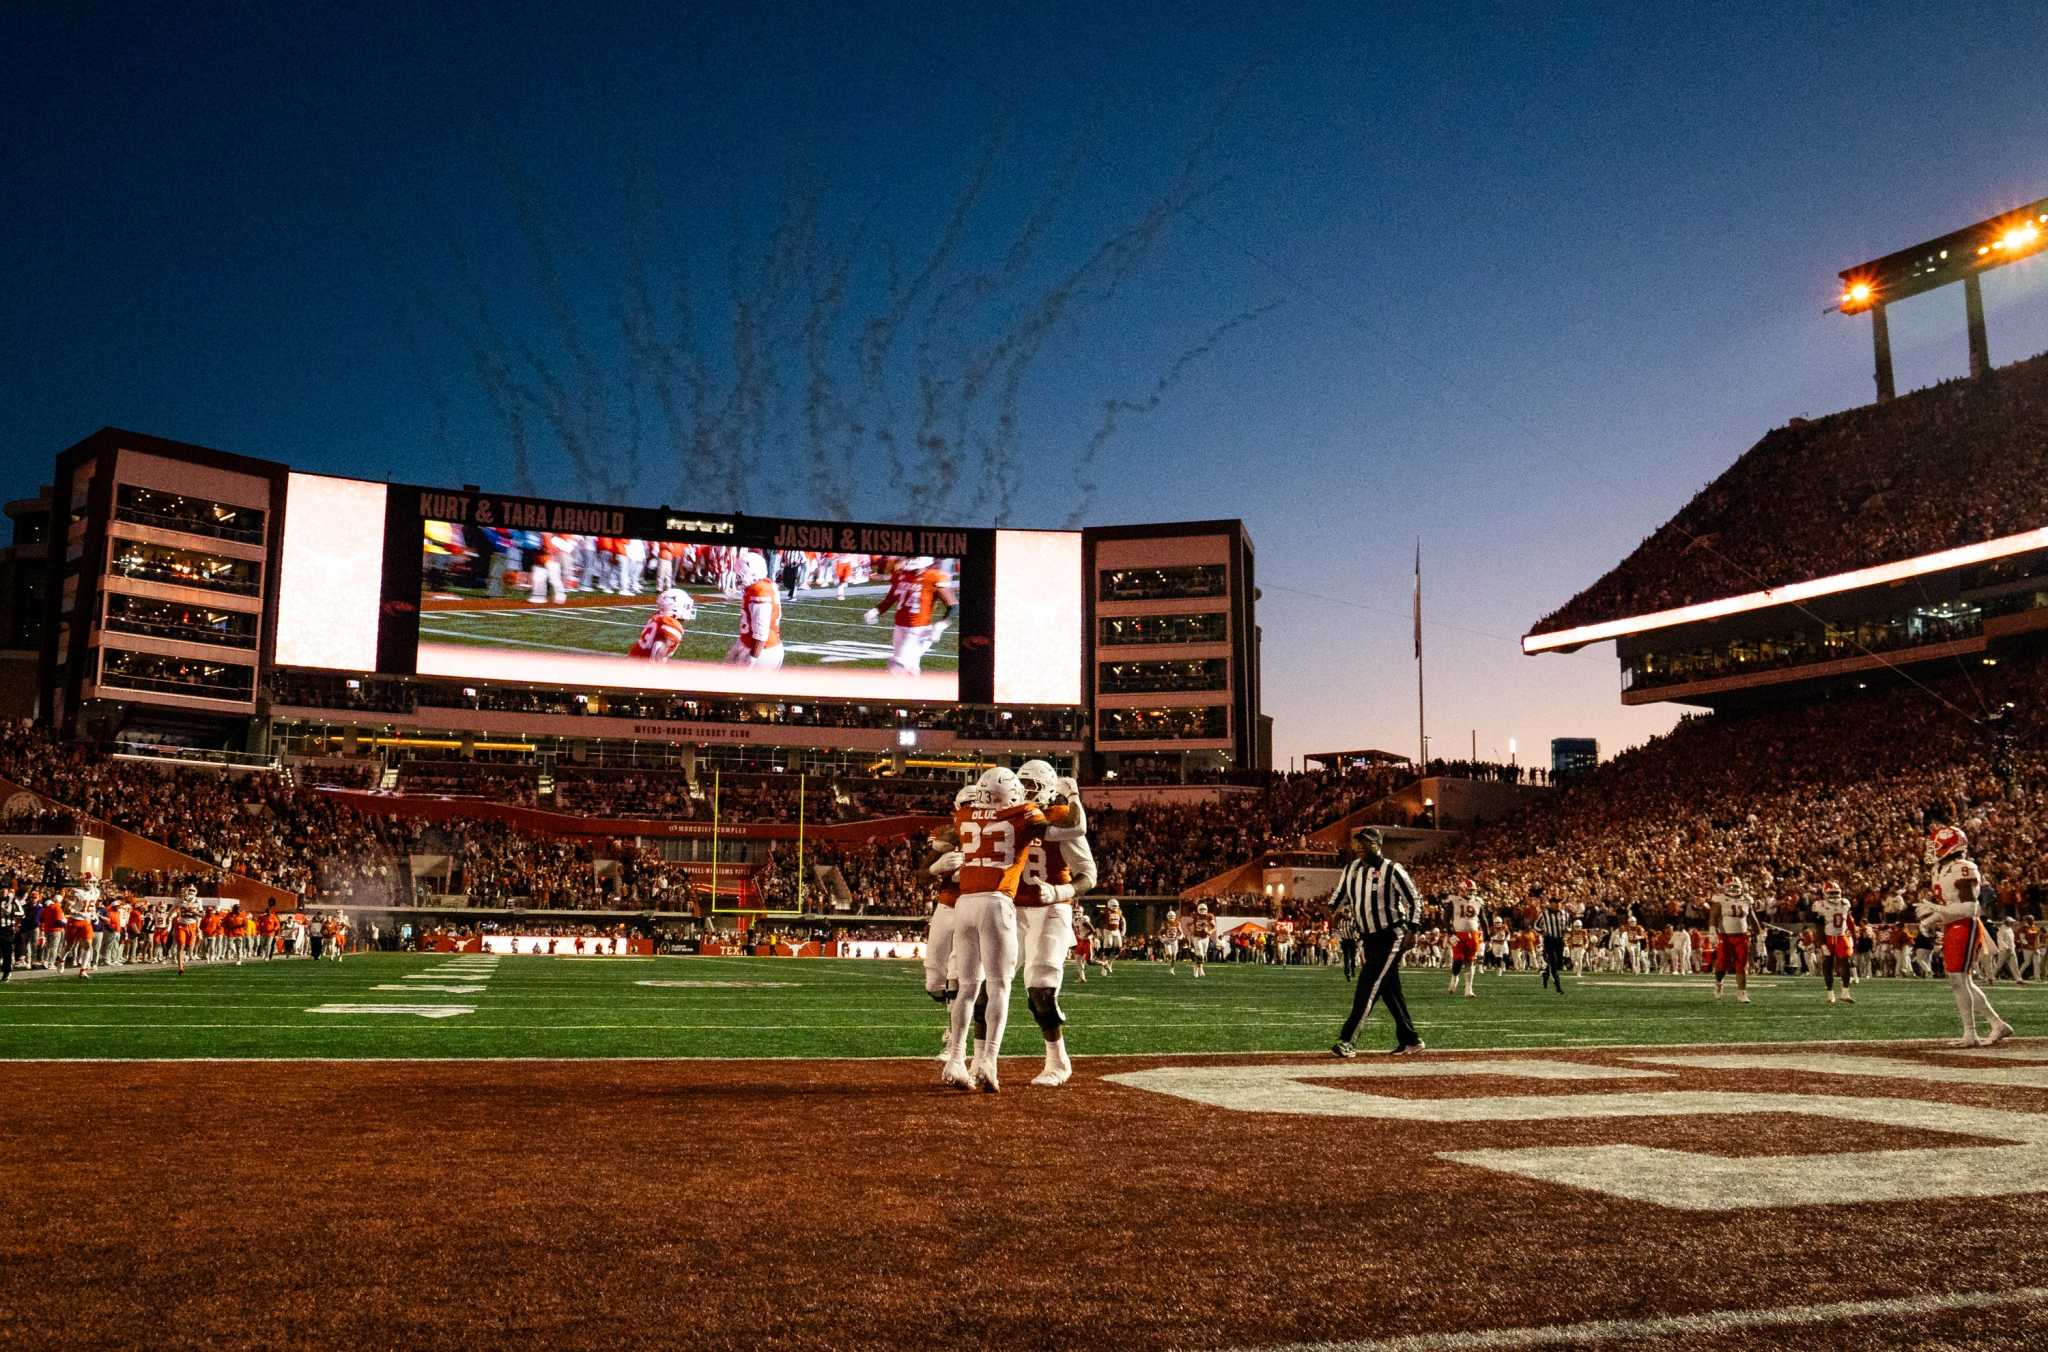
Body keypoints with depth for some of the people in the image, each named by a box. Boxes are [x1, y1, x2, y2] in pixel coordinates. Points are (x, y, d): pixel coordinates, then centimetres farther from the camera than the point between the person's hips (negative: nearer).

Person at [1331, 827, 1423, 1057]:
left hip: (1391, 937, -7)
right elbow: (1339, 897, 16)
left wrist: (1410, 928, -17)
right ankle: (1410, 1040, 20)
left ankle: (1346, 1040, -16)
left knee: (1368, 986, -13)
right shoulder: (1351, 869, 7)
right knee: (1388, 989, 10)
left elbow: (1414, 900, -7)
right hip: (1367, 939, 7)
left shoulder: (1392, 870, -12)